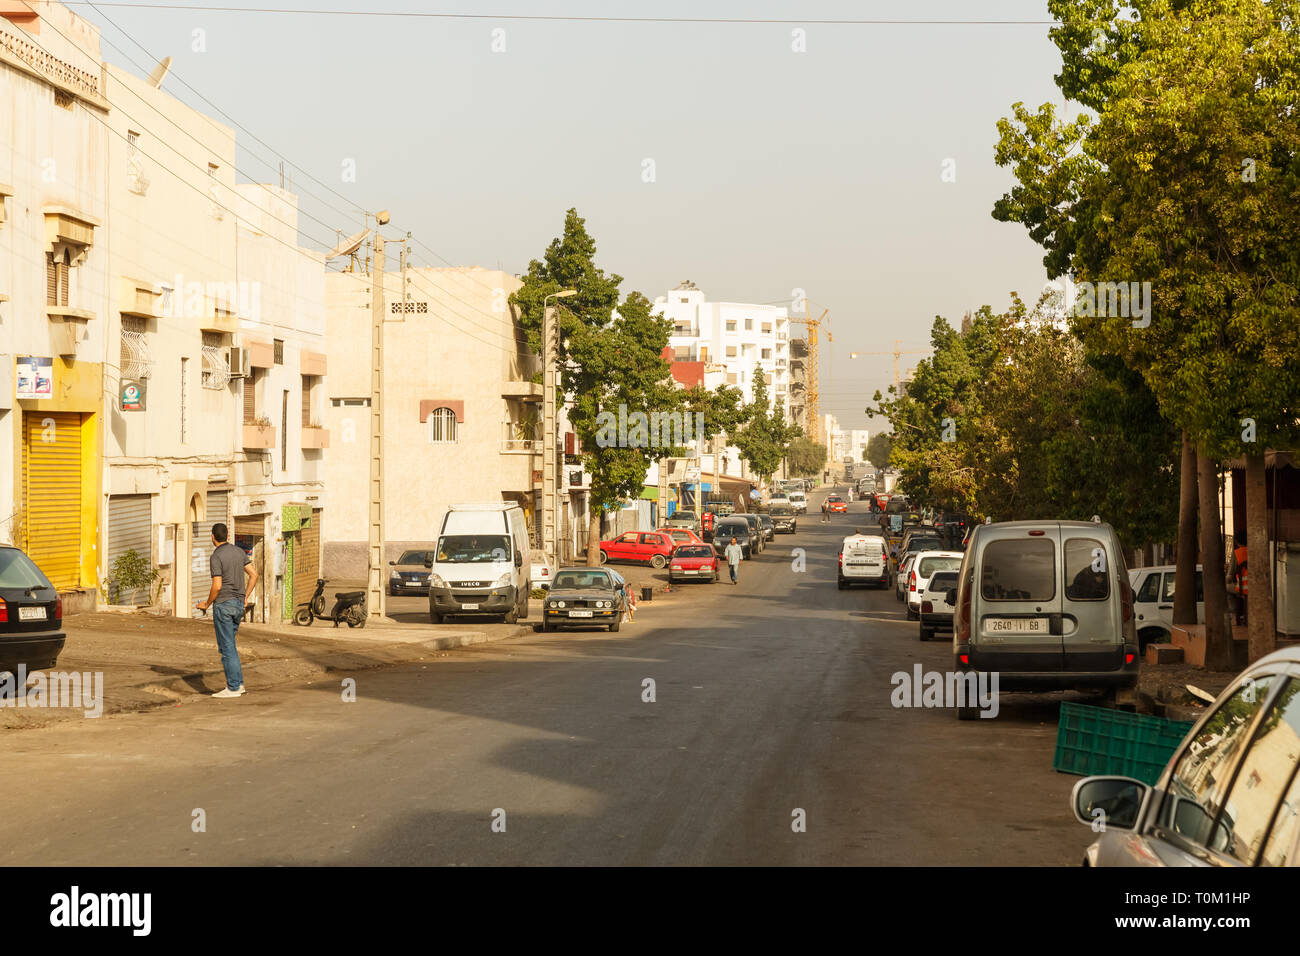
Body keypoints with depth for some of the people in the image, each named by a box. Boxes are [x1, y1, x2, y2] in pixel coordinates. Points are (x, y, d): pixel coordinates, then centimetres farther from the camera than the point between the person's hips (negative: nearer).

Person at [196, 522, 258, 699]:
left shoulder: (216, 557, -13)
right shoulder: (239, 551, 8)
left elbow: (217, 586, -18)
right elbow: (254, 574, 8)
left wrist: (207, 604, -2)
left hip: (223, 604, -8)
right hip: (238, 605, 8)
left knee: (227, 647, -3)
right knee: (228, 645, 18)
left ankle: (233, 688, -2)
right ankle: (238, 683, 14)